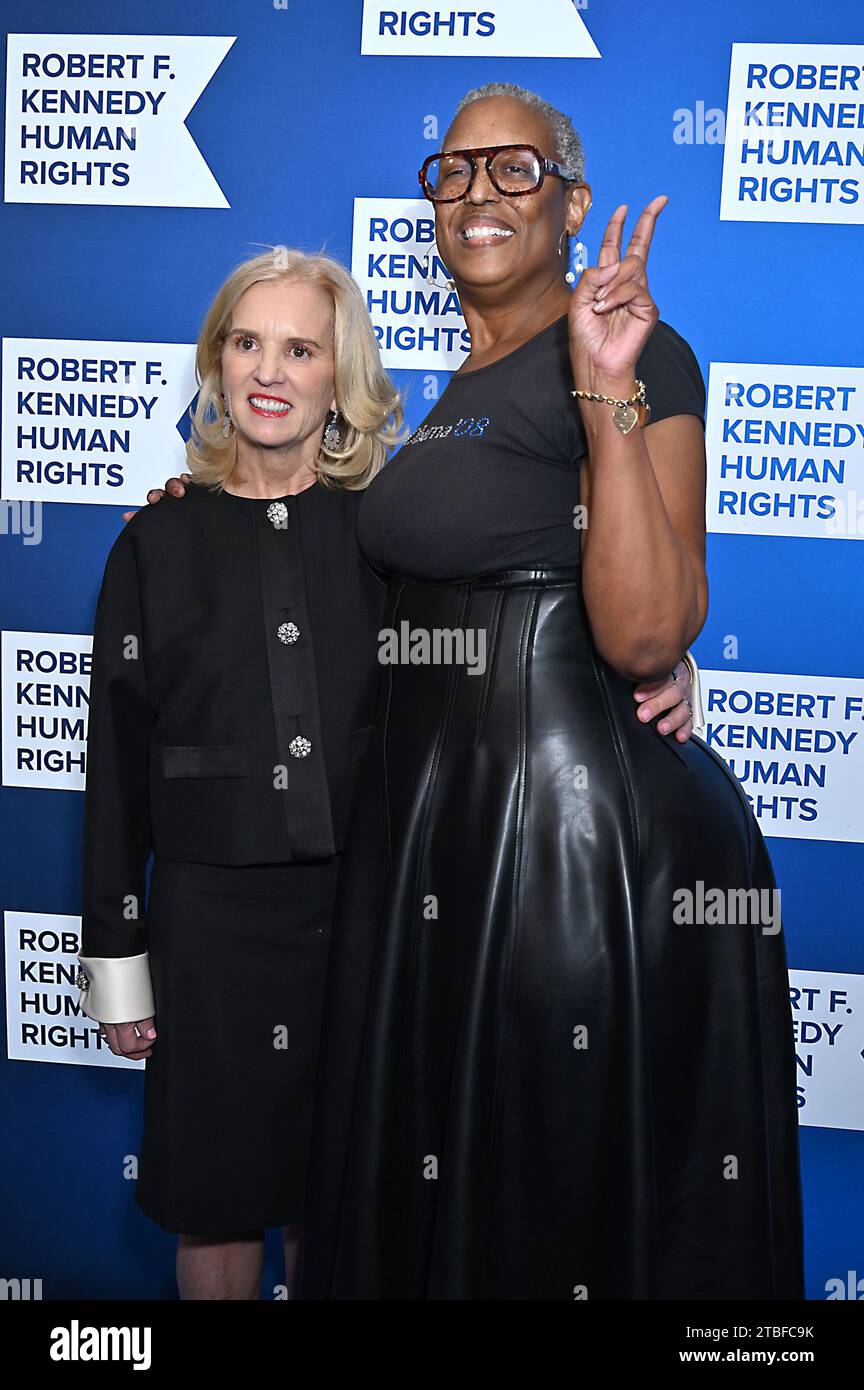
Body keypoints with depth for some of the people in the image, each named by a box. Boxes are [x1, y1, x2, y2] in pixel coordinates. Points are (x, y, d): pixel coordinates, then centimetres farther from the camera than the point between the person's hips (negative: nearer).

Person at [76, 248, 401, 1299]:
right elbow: (116, 763, 4)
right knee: (214, 1206, 12)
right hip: (213, 908, 0)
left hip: (363, 902, 0)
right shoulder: (161, 543, 3)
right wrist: (115, 959, 4)